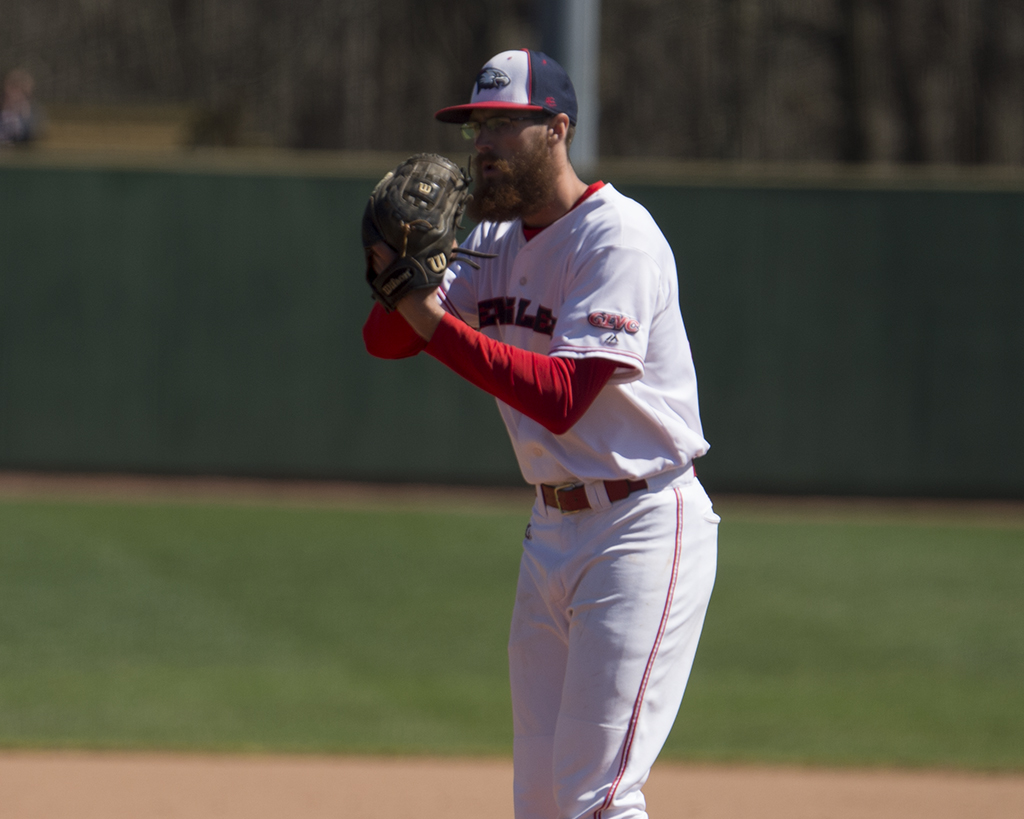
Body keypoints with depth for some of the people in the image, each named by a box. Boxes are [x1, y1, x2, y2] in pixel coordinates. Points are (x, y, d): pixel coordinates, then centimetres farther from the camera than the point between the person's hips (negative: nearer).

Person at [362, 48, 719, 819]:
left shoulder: (617, 237, -16)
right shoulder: (499, 242, 11)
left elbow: (561, 397, -26)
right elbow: (385, 340, 6)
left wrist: (438, 322, -28)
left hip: (644, 530, -9)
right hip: (554, 528, 9)